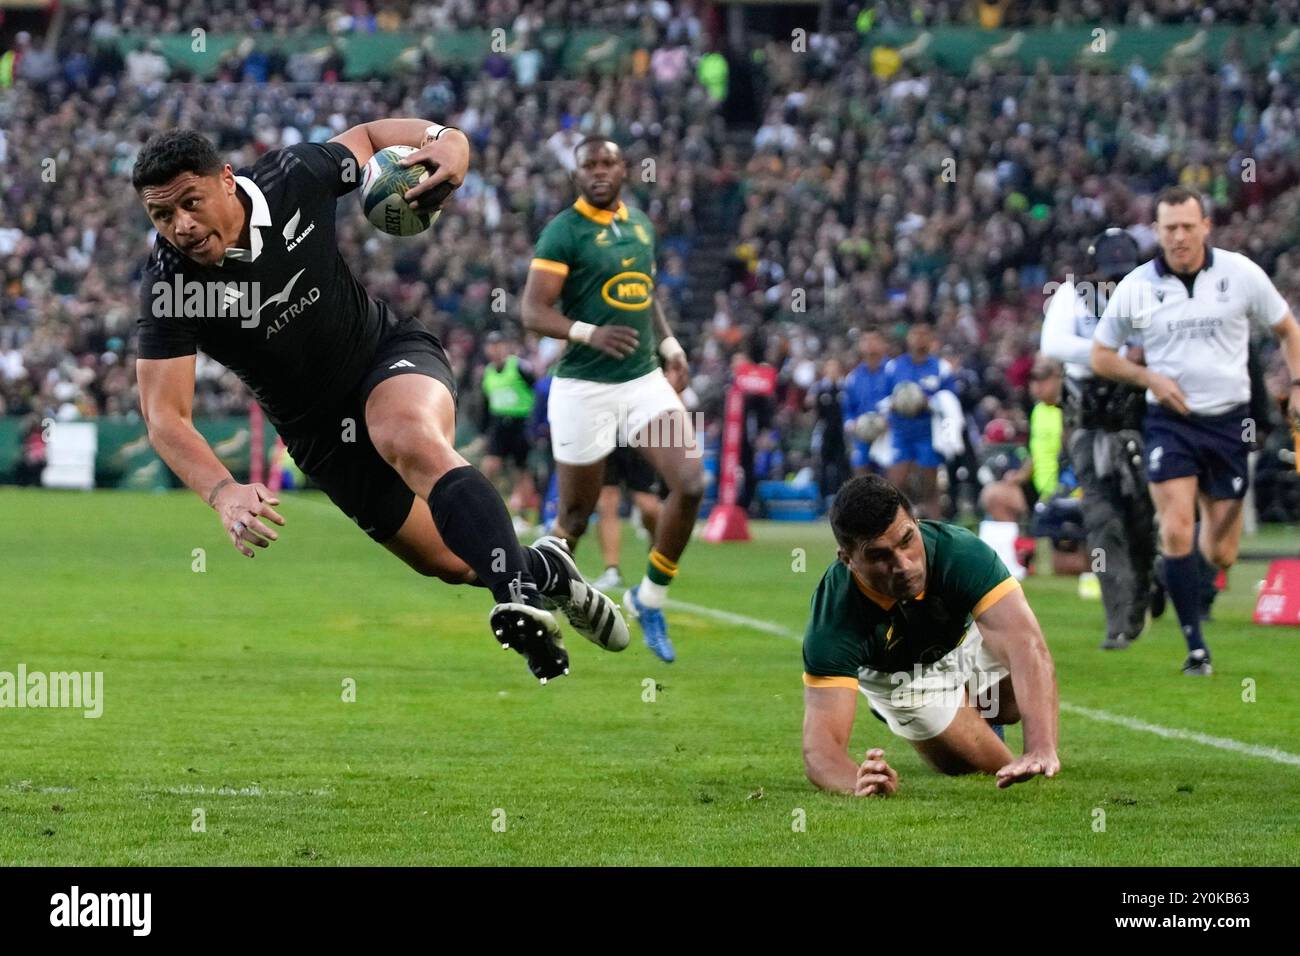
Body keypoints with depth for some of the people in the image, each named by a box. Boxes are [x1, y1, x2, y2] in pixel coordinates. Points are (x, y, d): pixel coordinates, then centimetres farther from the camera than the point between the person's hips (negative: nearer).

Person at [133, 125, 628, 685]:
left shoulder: (294, 177, -17)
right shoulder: (169, 286, -24)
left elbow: (368, 136, 4)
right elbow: (164, 415, -26)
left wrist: (444, 137, -18)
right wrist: (224, 493, -44)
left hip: (390, 351, -1)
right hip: (319, 431, 2)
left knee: (410, 437, -38)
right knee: (456, 565, 6)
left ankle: (522, 598, -45)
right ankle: (546, 569, 38)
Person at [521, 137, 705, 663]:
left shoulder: (640, 223, 11)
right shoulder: (563, 232, -10)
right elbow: (533, 312, -15)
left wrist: (668, 342, 11)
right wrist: (590, 333, -31)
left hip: (644, 379, 5)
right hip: (584, 387, -5)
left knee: (690, 484, -11)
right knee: (575, 516, 2)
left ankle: (649, 599, 7)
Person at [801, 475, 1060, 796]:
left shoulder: (962, 552, -43)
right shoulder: (834, 618, -42)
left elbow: (1027, 647, -52)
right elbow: (820, 746, -46)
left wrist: (1040, 750, -67)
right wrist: (859, 782, -71)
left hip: (967, 637, 3)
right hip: (898, 677, -3)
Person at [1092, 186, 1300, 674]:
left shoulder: (1241, 273, -3)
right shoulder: (1135, 287, -3)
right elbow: (1101, 355, 7)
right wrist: (1150, 377, -9)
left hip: (1229, 421, 0)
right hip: (1170, 423, 0)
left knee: (1221, 555, 3)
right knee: (1176, 533, -17)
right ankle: (1195, 646, -8)